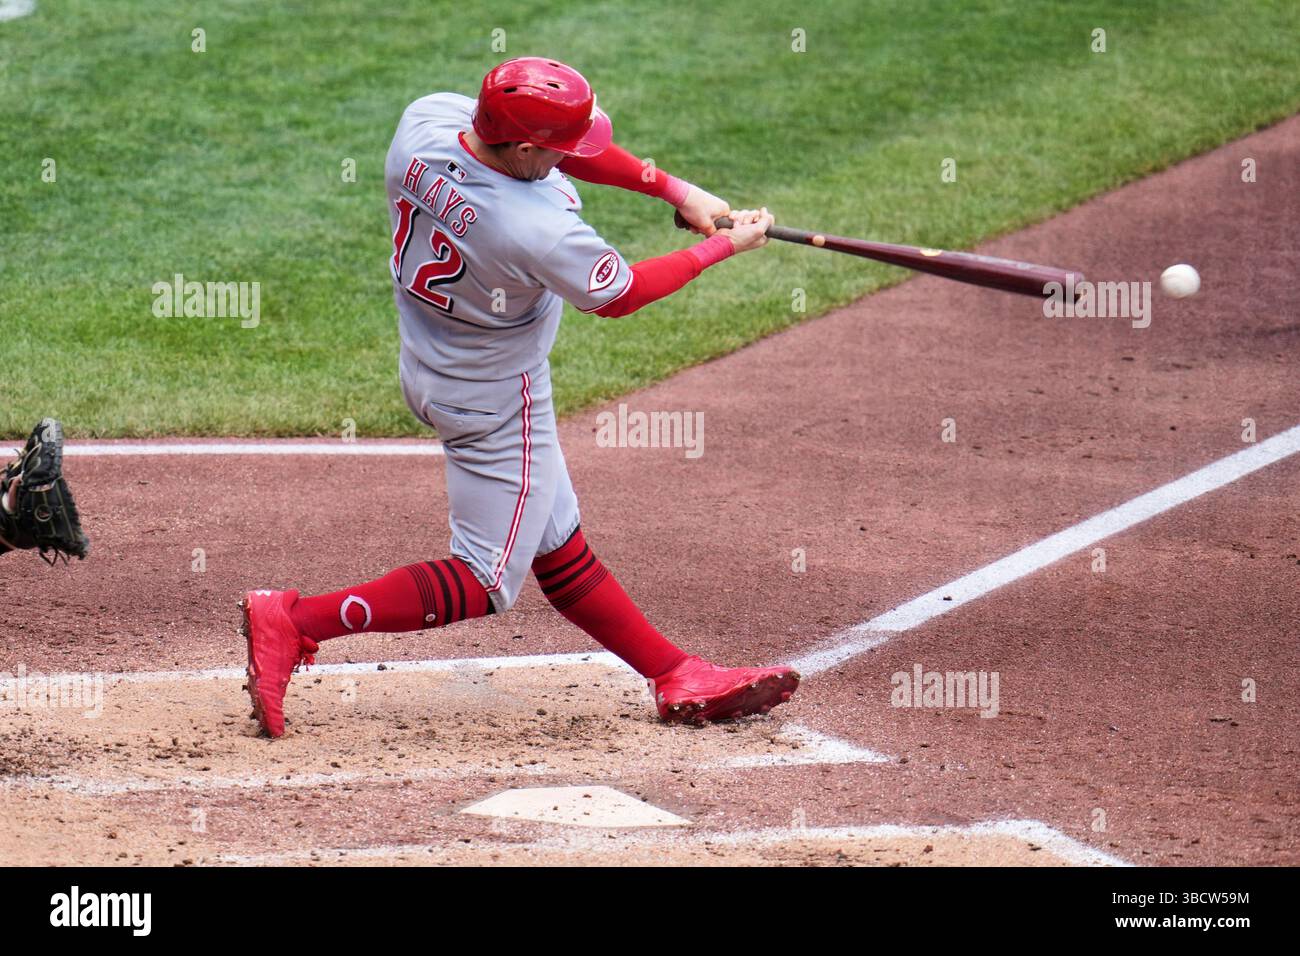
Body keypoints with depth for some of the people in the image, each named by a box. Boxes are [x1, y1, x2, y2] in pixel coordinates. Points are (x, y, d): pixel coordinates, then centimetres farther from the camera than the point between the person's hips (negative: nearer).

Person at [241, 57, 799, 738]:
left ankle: (677, 679, 29)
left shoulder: (427, 118, -17)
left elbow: (566, 146, 0)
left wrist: (671, 188, -4)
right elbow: (618, 295, -16)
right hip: (494, 401, -9)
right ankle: (295, 622, 3)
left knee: (559, 547, 18)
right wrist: (725, 246, -4)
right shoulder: (536, 232, -37)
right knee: (485, 584, 5)